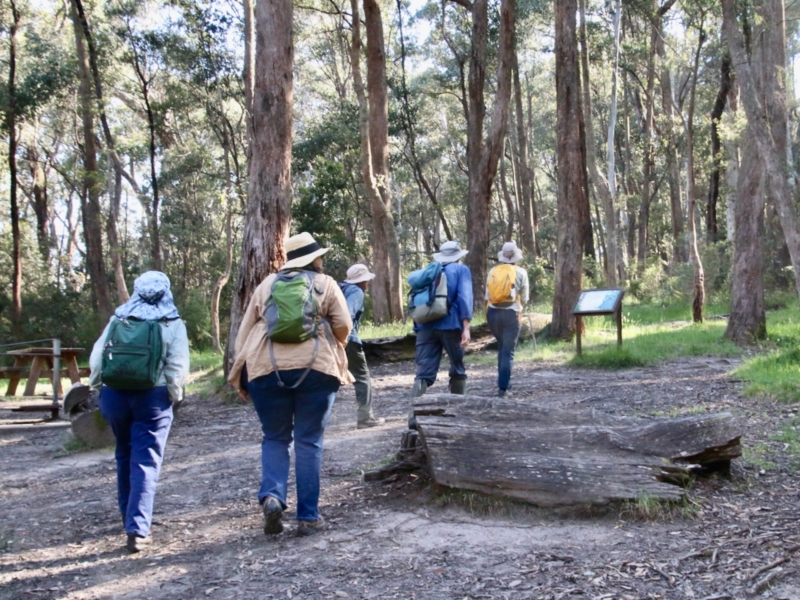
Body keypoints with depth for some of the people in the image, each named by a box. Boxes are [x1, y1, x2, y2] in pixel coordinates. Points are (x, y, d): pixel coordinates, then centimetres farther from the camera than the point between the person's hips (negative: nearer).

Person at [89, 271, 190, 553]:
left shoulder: (118, 320, 5)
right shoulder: (173, 324, -2)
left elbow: (97, 358, 3)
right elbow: (177, 366, -9)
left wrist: (97, 387, 15)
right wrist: (174, 395, 4)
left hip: (115, 393, 3)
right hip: (153, 397, -3)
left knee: (125, 456, 20)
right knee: (146, 462, -1)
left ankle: (129, 516, 33)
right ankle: (137, 528, -11)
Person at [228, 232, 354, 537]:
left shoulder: (267, 284, 16)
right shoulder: (326, 284, 9)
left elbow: (245, 330, 13)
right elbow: (343, 325, 0)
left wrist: (241, 375, 17)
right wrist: (332, 350, 21)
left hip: (267, 369, 2)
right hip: (315, 369, -2)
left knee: (275, 438, 16)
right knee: (309, 442, 6)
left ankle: (271, 495, -6)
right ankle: (308, 516, 7)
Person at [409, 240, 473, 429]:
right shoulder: (461, 270, 10)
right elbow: (464, 297, -7)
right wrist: (466, 327, -14)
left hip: (425, 326, 3)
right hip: (450, 325, -3)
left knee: (424, 374, -3)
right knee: (457, 370, 14)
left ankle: (414, 416, -18)